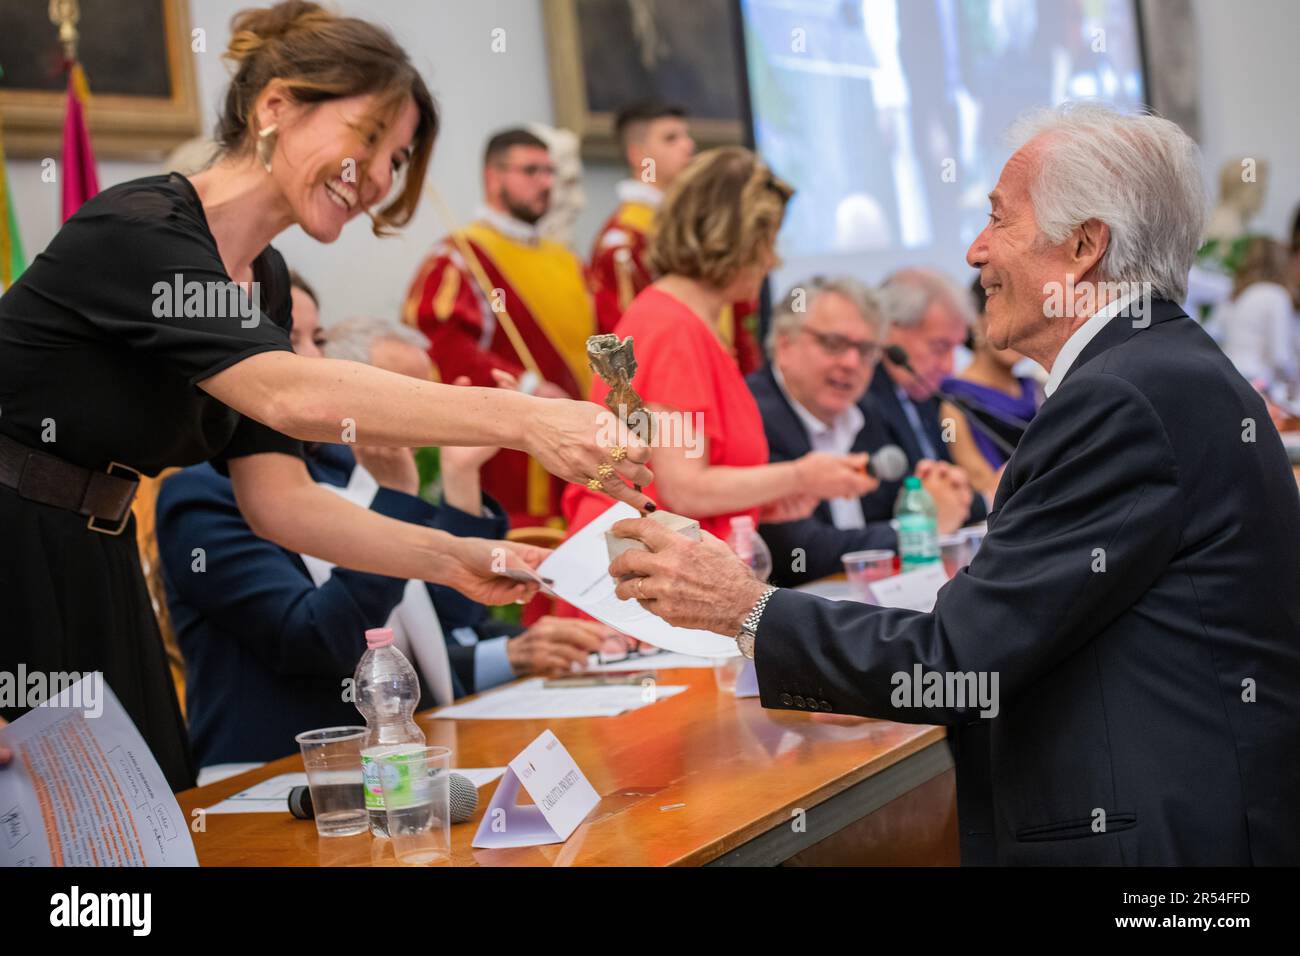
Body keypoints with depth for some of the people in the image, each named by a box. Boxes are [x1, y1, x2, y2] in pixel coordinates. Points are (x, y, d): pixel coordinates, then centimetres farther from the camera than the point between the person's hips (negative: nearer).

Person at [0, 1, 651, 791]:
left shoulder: (263, 281, 8)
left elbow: (278, 496, 3)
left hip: (93, 578, 8)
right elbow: (295, 396, -33)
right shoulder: (137, 230, -19)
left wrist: (452, 560, -11)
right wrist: (521, 420, -37)